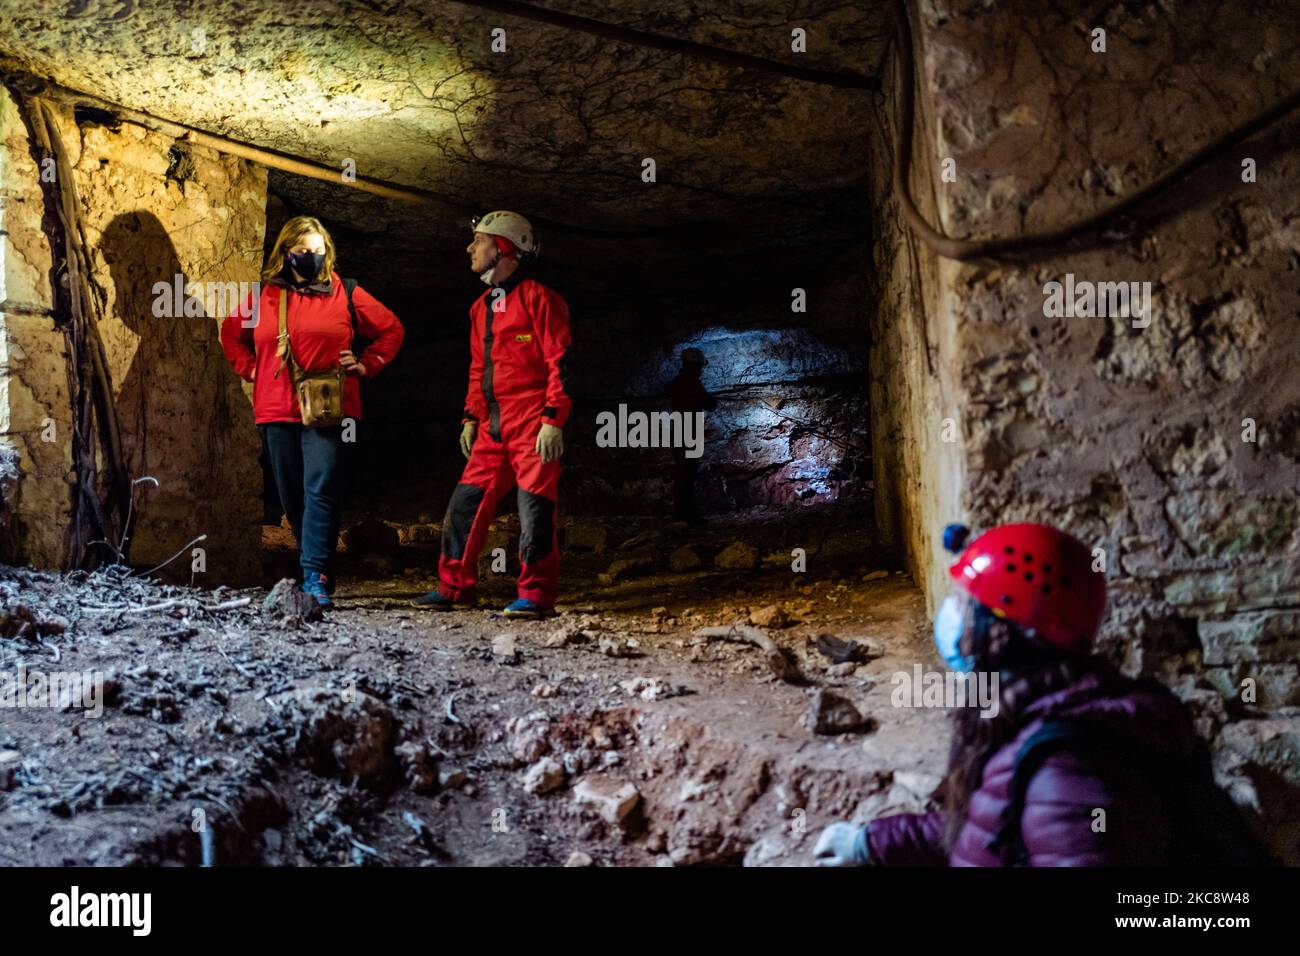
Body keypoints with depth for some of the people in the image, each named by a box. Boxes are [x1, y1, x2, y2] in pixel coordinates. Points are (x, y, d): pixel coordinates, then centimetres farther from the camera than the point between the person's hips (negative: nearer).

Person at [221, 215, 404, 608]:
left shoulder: (345, 294, 6)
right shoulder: (264, 295, 12)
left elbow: (391, 329, 15)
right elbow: (231, 333, 28)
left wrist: (366, 365, 4)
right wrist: (251, 368, 13)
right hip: (276, 413, 3)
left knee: (321, 491, -15)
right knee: (292, 498, 7)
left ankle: (316, 579, -19)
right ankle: (315, 569, 20)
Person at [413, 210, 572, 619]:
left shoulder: (538, 298, -6)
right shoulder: (482, 308, 19)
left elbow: (560, 362, -11)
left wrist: (553, 420, -17)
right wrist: (470, 417, 17)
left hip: (533, 426, -8)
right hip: (493, 428, 8)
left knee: (534, 509, -7)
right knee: (465, 503, 7)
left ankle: (536, 595, 0)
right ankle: (455, 586, 17)